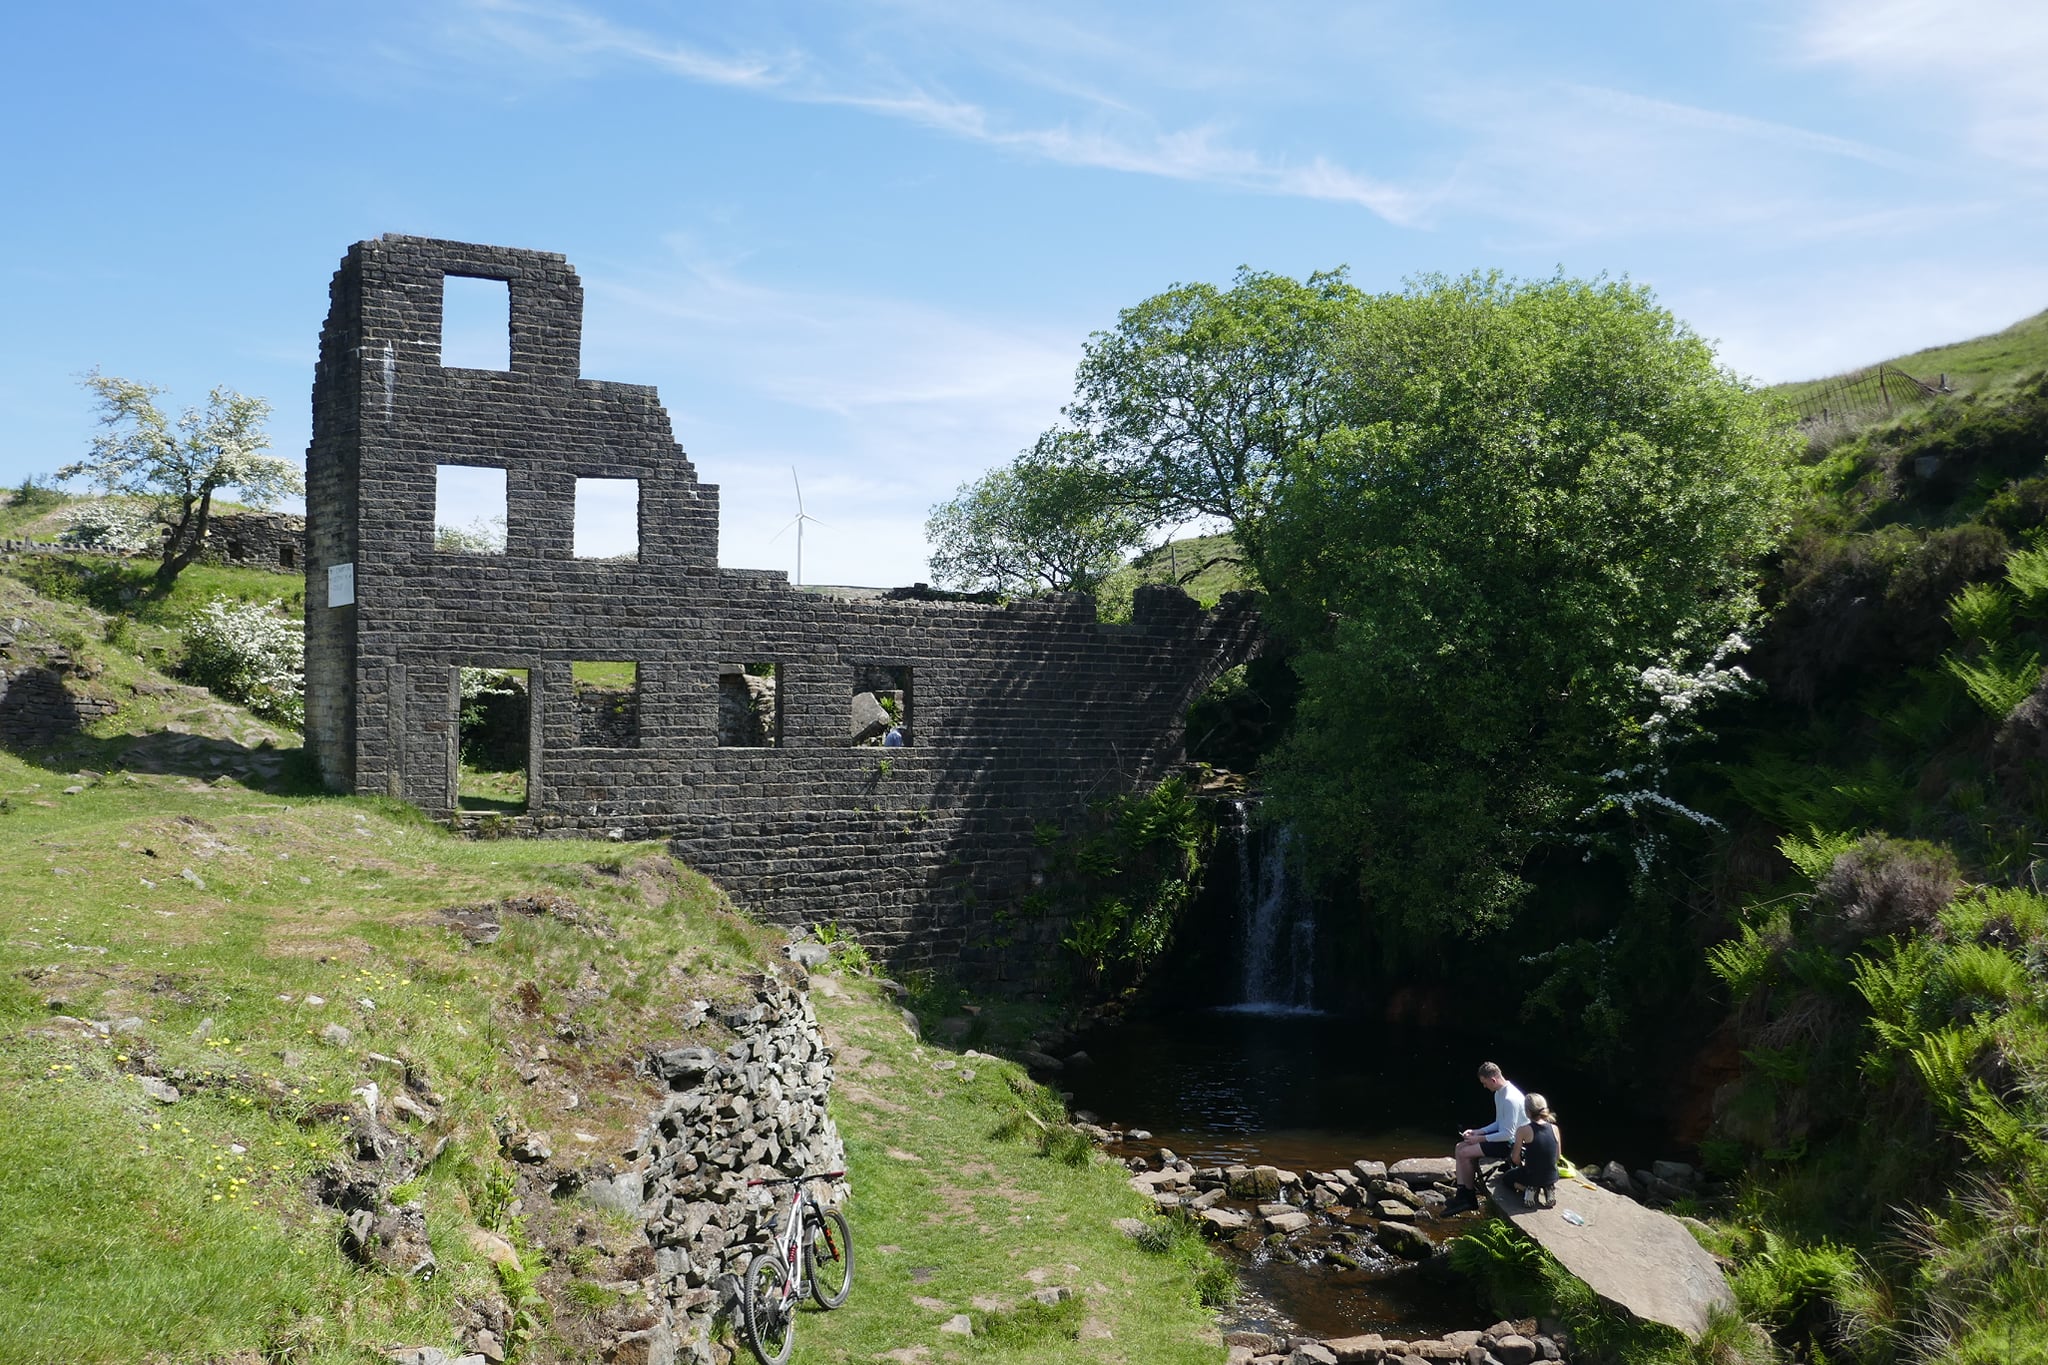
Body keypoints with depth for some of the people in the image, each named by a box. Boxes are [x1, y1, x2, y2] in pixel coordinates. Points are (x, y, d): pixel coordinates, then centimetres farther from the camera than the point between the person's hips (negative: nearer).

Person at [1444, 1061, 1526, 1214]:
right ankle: (1462, 1195, 0)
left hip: (1509, 1144, -10)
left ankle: (1470, 1198, 5)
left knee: (1464, 1154, -14)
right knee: (1460, 1147, 4)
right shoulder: (1499, 1094, 6)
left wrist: (1480, 1139, -16)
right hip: (1503, 1136, 10)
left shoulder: (1510, 1099, -26)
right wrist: (1477, 1132, 5)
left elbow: (1508, 1134, -24)